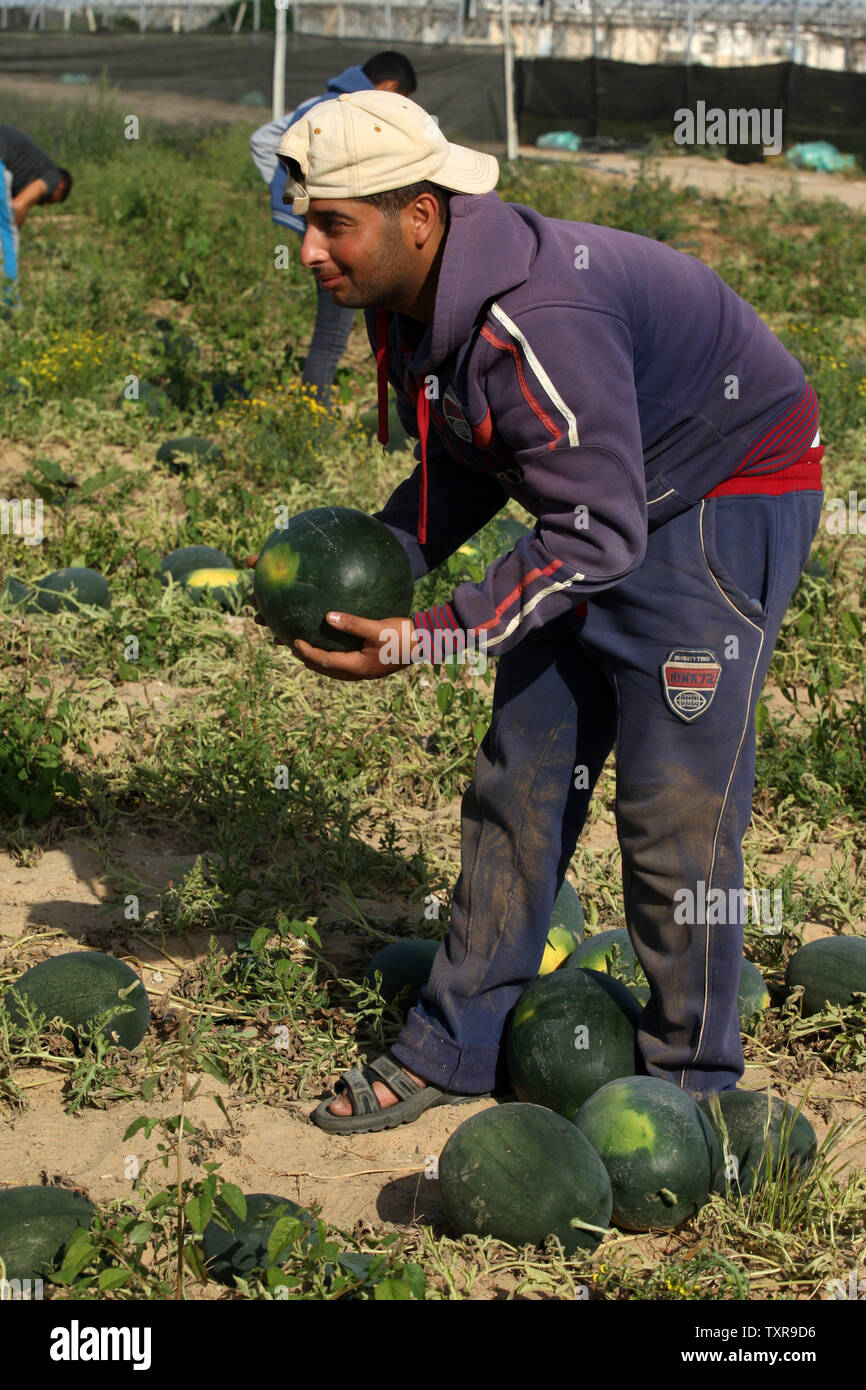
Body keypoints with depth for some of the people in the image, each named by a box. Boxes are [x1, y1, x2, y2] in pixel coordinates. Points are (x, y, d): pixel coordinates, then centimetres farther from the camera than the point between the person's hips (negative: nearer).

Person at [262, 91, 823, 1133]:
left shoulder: (535, 320, -34)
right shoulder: (411, 301, -5)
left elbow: (599, 537, -32)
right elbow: (464, 466, 9)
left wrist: (430, 638, -32)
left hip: (731, 500, -9)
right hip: (607, 502, 9)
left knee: (674, 804, -7)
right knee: (521, 780, 8)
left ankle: (691, 1080, 10)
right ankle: (454, 1049, 17)